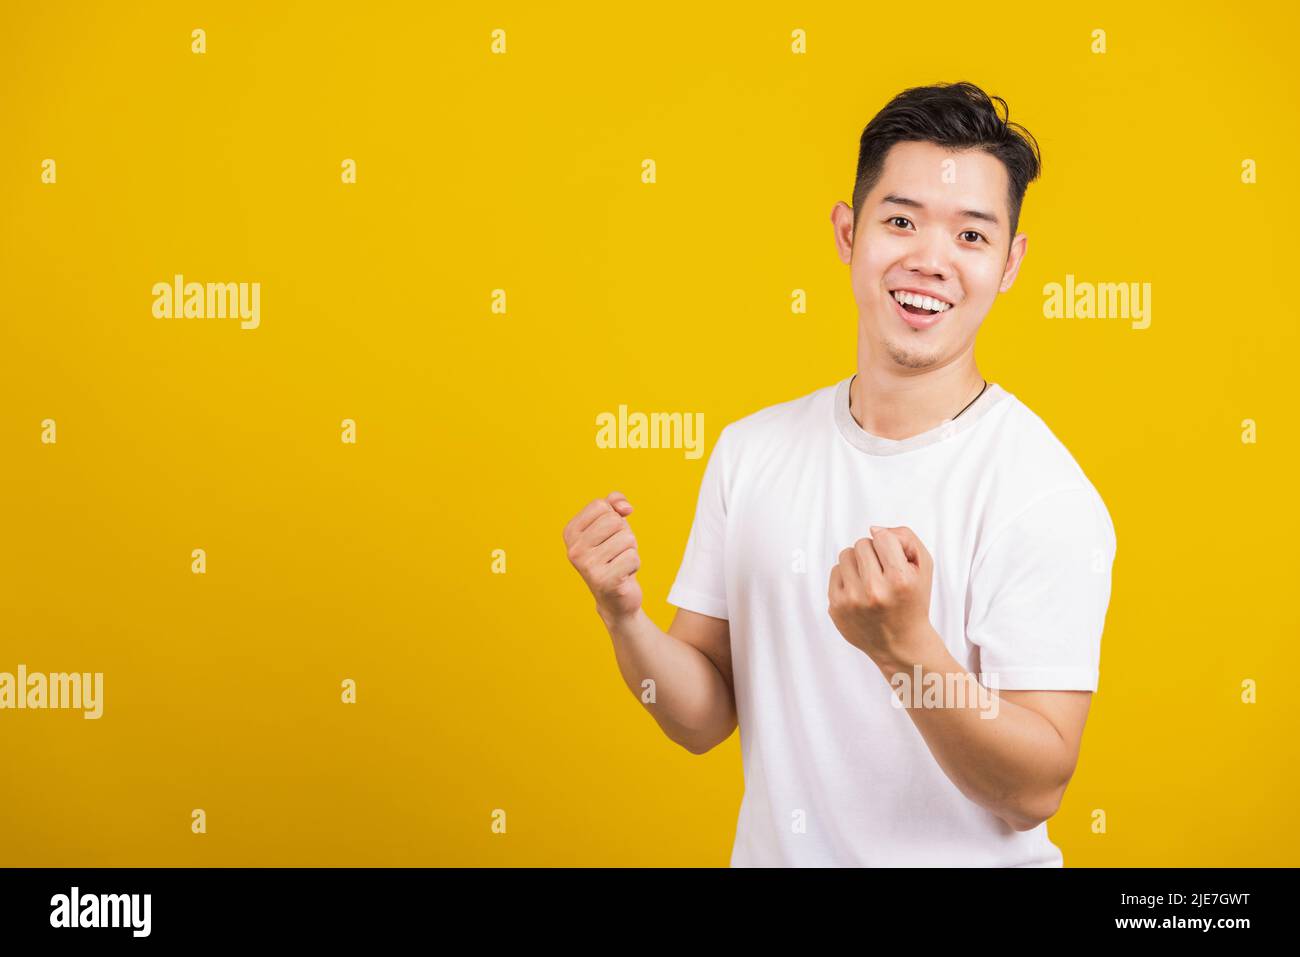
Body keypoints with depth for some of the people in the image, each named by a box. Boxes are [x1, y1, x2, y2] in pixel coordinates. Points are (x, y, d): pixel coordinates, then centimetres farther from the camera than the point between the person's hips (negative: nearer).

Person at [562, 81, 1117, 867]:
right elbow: (705, 719, -1)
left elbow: (1036, 791, -19)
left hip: (960, 857, -4)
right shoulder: (750, 449, -5)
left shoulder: (1048, 500, -19)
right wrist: (624, 617, -19)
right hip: (770, 850, 4)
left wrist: (904, 647, -34)